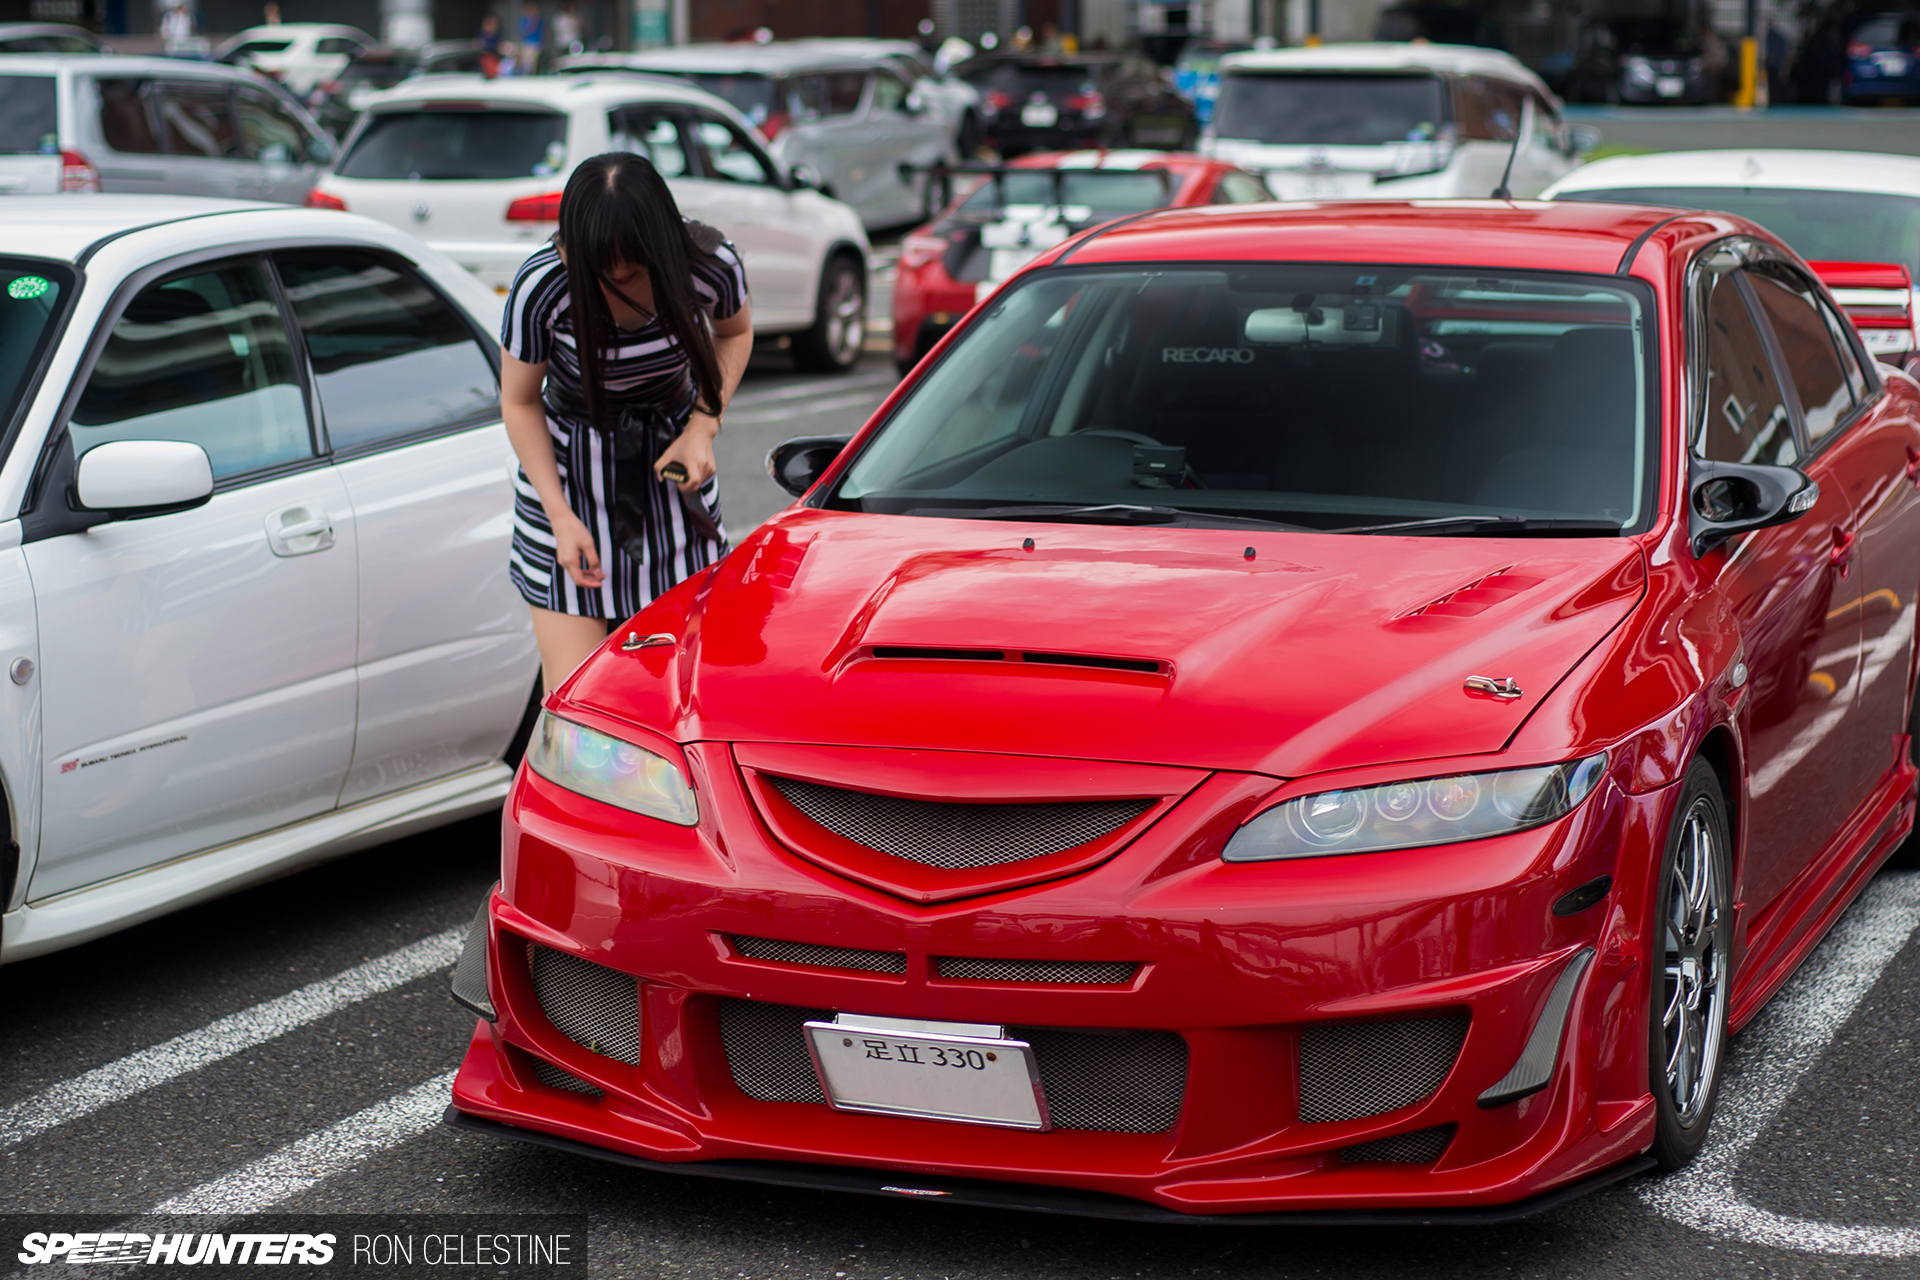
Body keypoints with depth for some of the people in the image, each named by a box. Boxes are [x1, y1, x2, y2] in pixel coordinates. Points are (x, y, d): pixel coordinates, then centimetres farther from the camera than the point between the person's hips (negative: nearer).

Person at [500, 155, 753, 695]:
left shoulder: (710, 266, -19)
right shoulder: (543, 287, -24)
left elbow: (735, 331, 6)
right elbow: (519, 403, -8)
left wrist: (703, 426, -8)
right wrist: (560, 515, -15)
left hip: (671, 453, 2)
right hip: (567, 467, -2)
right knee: (575, 697, -9)